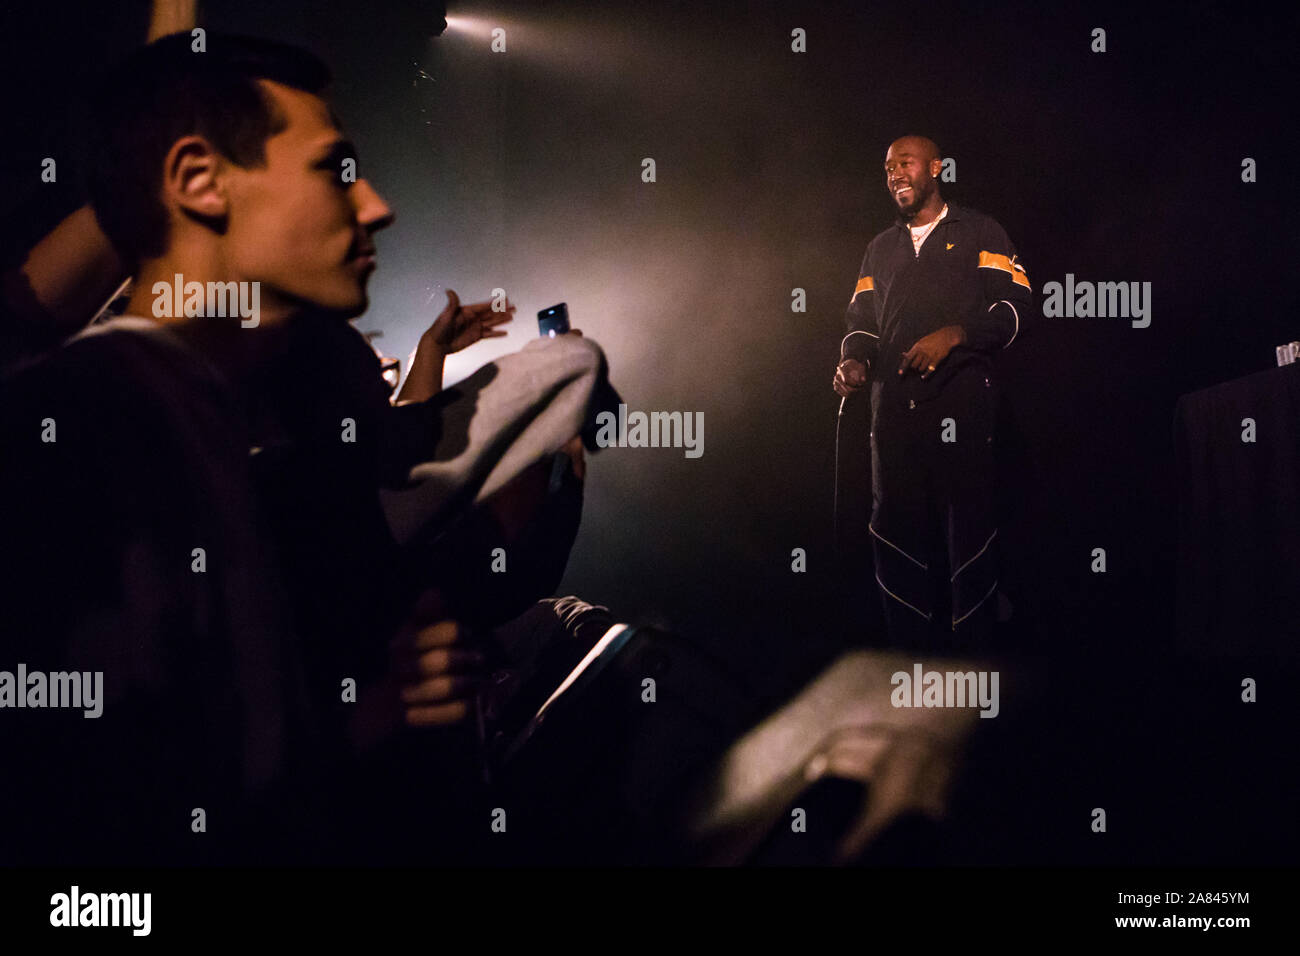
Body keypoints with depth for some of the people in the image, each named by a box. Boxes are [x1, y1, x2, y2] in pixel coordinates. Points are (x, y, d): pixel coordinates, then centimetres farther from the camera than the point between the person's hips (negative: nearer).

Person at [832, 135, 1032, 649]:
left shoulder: (979, 232, 9)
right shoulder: (881, 248, 25)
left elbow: (1013, 306, 0)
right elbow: (862, 319, 23)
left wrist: (954, 335, -14)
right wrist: (855, 361, 2)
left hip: (961, 401, -4)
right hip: (894, 408, 5)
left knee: (967, 525, -9)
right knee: (896, 529, 2)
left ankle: (970, 643, -1)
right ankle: (909, 649, 11)